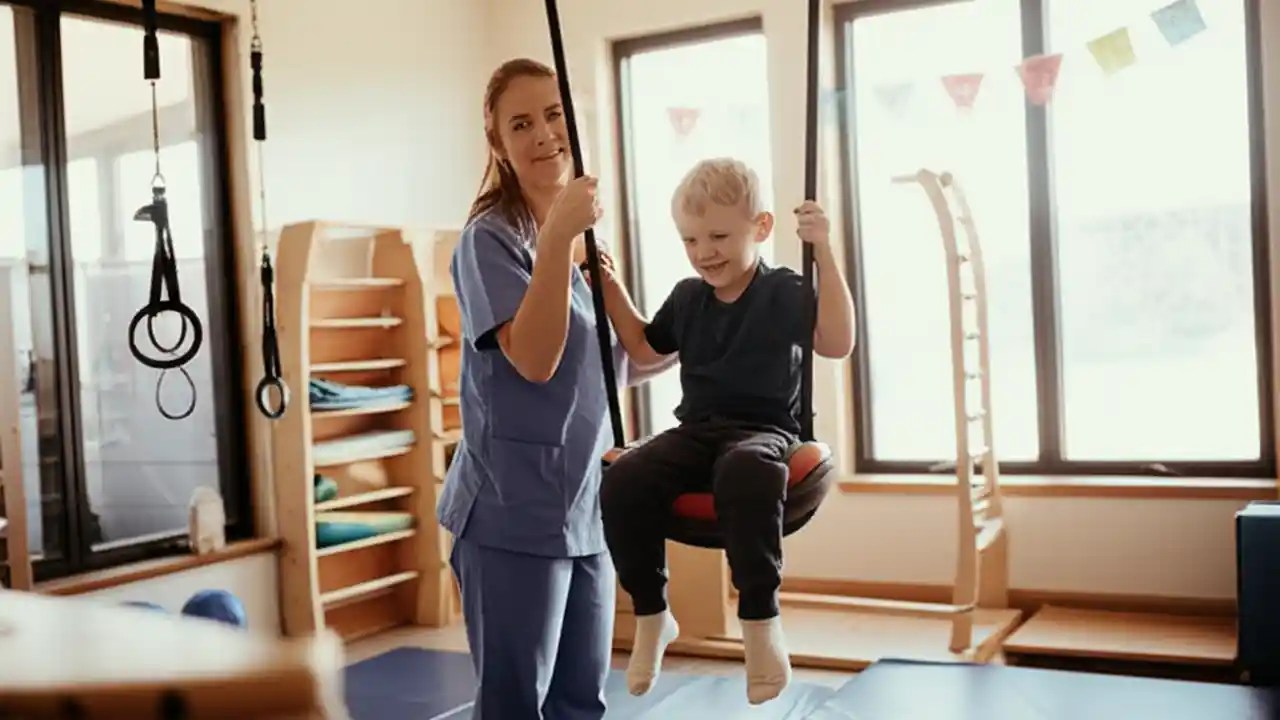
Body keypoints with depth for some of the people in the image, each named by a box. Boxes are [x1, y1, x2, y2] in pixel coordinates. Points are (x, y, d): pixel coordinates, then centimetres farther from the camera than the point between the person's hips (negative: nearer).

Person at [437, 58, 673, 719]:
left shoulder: (585, 240, 12)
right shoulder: (490, 238, -11)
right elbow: (535, 359, -24)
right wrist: (558, 236, -29)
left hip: (587, 511, 7)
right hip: (512, 515, -7)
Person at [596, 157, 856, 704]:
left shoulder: (784, 291, 0)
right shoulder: (686, 298, 15)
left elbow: (837, 344, -15)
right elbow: (644, 348, 30)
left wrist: (824, 251, -19)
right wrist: (610, 288, 21)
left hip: (763, 429, -5)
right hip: (696, 431, 5)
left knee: (746, 470, -43)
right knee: (622, 481, -24)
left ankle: (760, 615, -27)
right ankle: (651, 615, -7)